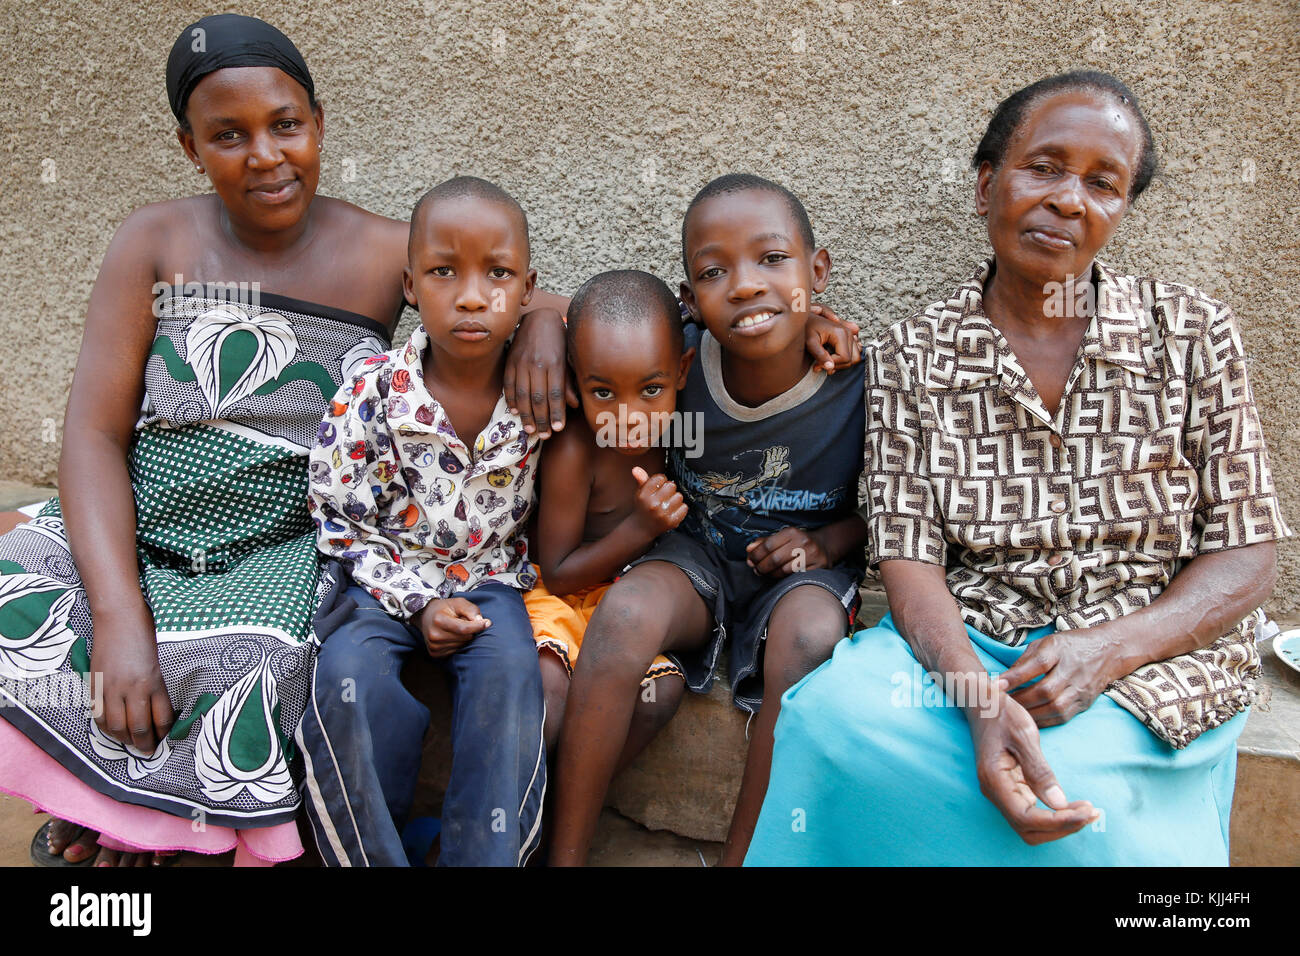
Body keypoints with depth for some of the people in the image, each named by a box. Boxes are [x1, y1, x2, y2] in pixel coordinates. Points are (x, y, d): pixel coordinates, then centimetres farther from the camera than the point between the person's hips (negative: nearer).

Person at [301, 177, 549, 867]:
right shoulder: (373, 394, -13)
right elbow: (337, 522, -6)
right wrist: (417, 603, -14)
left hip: (490, 580, 1)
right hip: (390, 578, 0)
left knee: (510, 673, -27)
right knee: (346, 676, -27)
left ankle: (487, 856, -12)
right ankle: (374, 852, -7)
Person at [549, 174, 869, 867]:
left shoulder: (858, 382, -18)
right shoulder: (680, 359, -16)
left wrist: (827, 542, -16)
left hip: (805, 565, -1)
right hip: (697, 555, 1)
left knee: (810, 634, -36)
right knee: (626, 610, -31)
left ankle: (740, 856, -17)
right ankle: (564, 855, -17)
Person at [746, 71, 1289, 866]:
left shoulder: (1194, 334, 0)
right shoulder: (910, 360, 0)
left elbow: (1246, 558, 1)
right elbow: (909, 557, -7)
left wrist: (1107, 651, -18)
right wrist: (982, 699, -26)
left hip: (1156, 650, 0)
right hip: (970, 644, 1)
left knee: (1074, 783, -31)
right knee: (837, 711, -28)